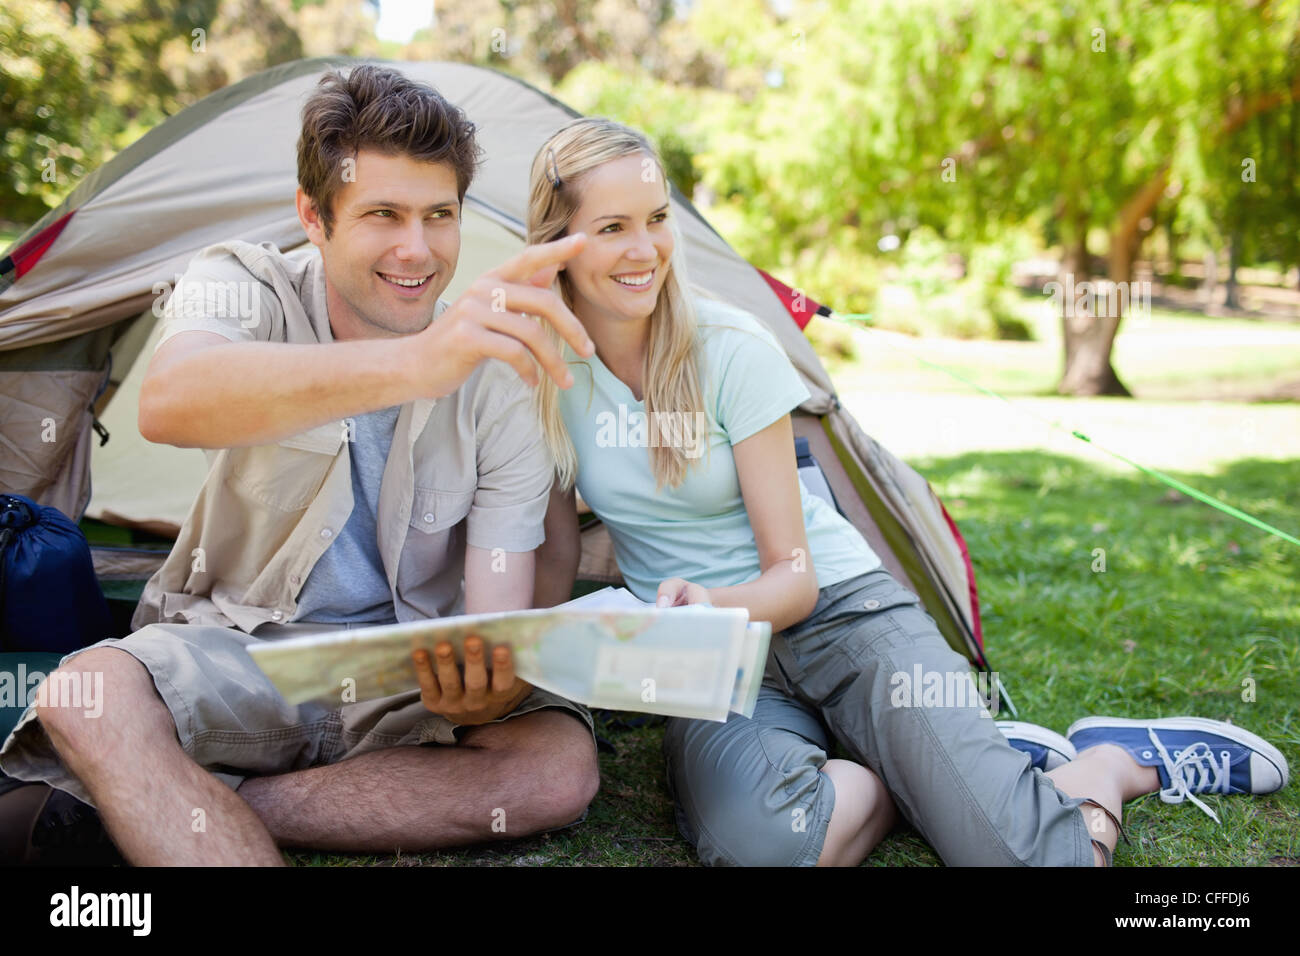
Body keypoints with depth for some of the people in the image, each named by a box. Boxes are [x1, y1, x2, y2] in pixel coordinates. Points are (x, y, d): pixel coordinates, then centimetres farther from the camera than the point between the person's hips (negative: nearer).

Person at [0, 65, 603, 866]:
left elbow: (500, 613, -11)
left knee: (561, 765, -26)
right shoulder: (243, 285, -11)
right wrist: (411, 362, -55)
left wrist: (482, 686, -37)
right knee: (92, 692, -32)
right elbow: (169, 402, -39)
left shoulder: (503, 371, -9)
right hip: (237, 645, -1)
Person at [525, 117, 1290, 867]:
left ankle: (1116, 760, 11)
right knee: (752, 835, -35)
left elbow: (794, 577, -9)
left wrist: (719, 603, -29)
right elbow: (557, 553, 7)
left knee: (1023, 851, -23)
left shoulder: (732, 350, -11)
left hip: (840, 611, -2)